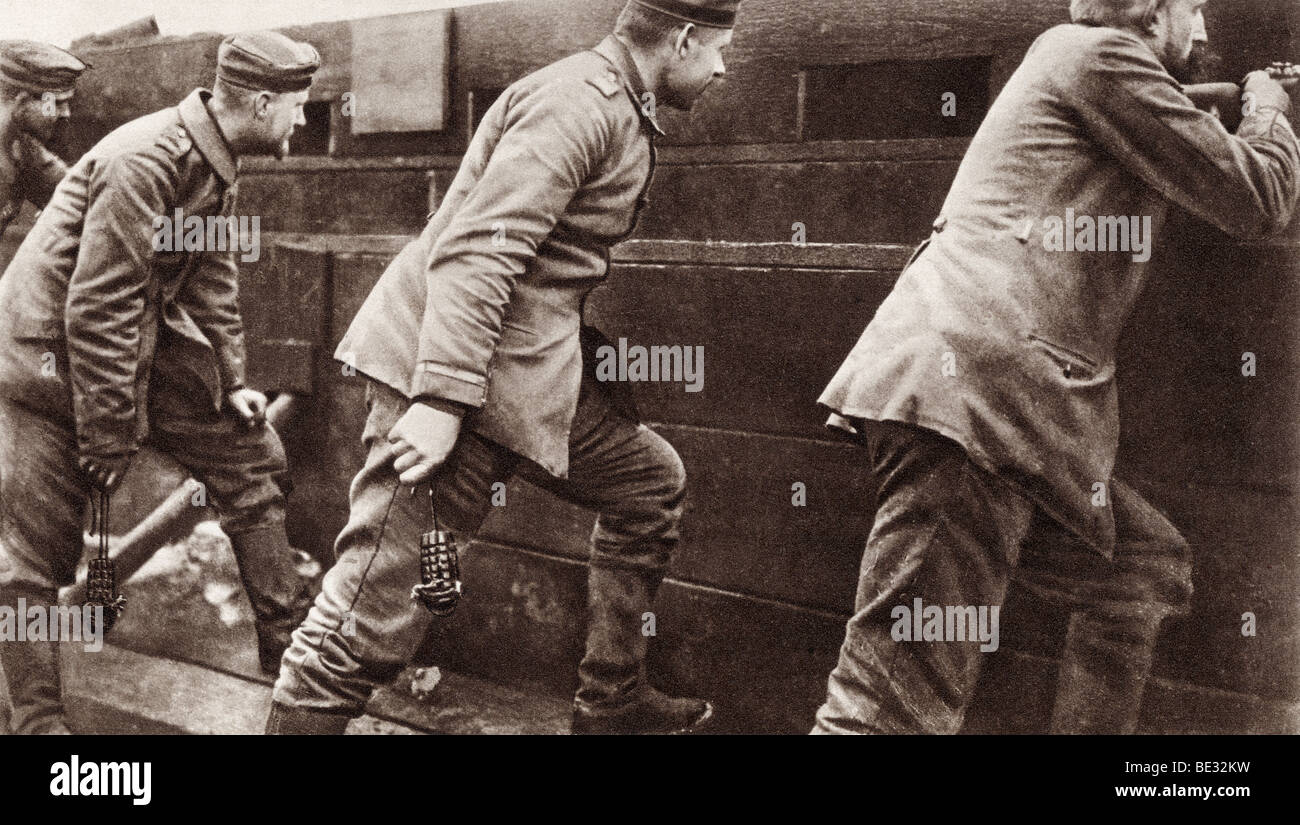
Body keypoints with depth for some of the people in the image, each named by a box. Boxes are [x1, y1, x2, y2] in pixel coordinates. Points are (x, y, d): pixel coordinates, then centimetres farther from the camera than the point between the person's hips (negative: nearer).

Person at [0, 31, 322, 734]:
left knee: (248, 458, 8)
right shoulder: (144, 163, -27)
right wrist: (109, 438, -21)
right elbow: (96, 309, -27)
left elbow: (212, 280, 11)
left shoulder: (215, 164, 2)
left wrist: (232, 383, 5)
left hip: (147, 342, 9)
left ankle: (289, 643, 17)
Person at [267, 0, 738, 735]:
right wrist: (443, 398, -29)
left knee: (651, 481, 16)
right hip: (449, 377, -10)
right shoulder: (578, 103, -15)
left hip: (527, 372, 10)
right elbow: (476, 250, -24)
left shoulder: (617, 110, 17)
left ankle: (612, 701, 25)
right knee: (378, 614, -8)